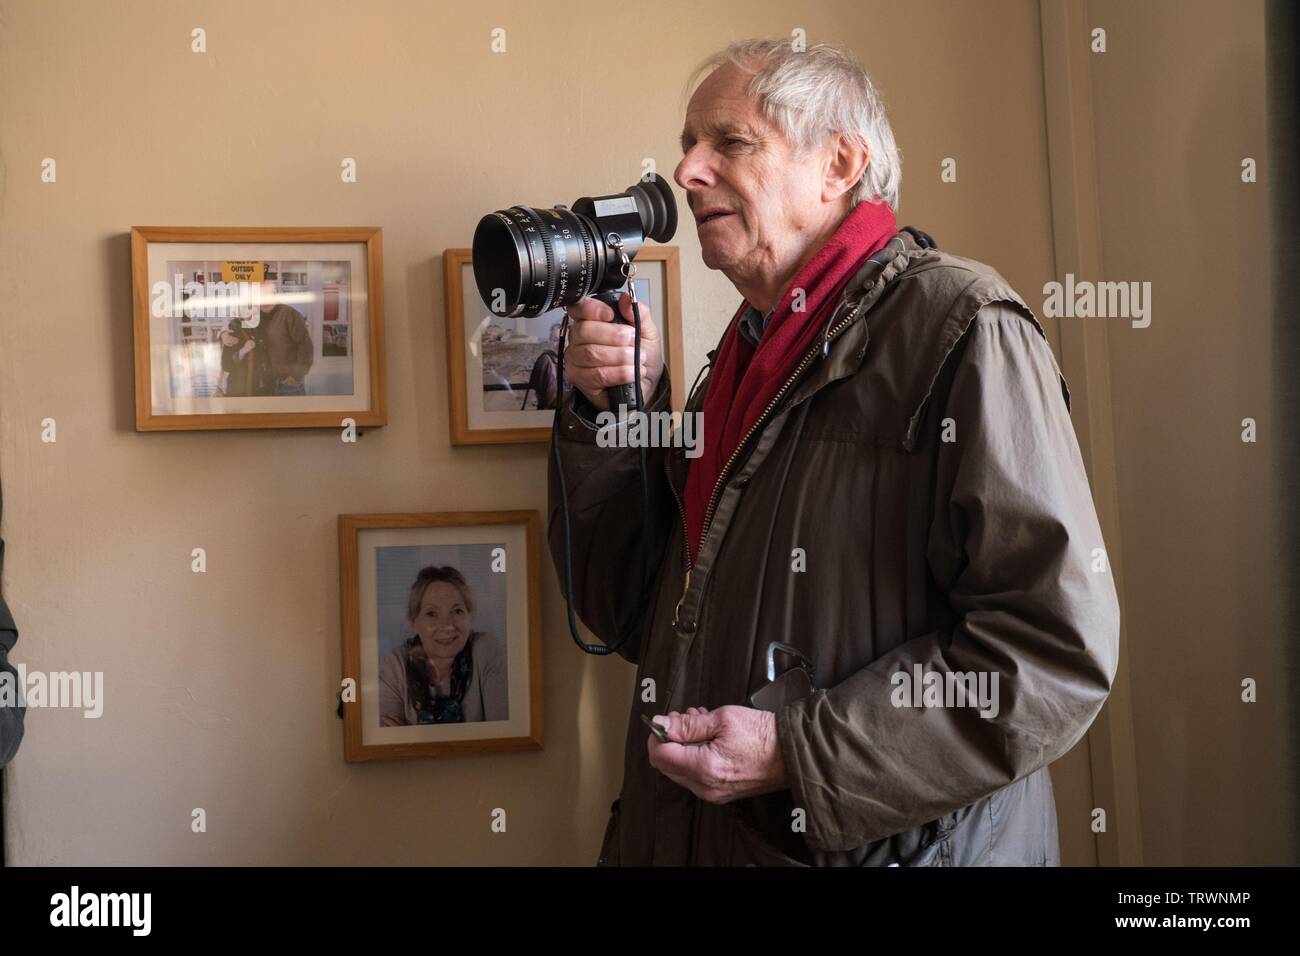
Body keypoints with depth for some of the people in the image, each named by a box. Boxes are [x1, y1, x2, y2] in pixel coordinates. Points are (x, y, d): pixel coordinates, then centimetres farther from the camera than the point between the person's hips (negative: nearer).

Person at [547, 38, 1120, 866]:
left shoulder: (958, 324, -13)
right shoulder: (750, 349, 9)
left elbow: (1056, 648, -21)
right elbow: (635, 620, 8)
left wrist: (800, 752, -22)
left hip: (885, 844, -7)